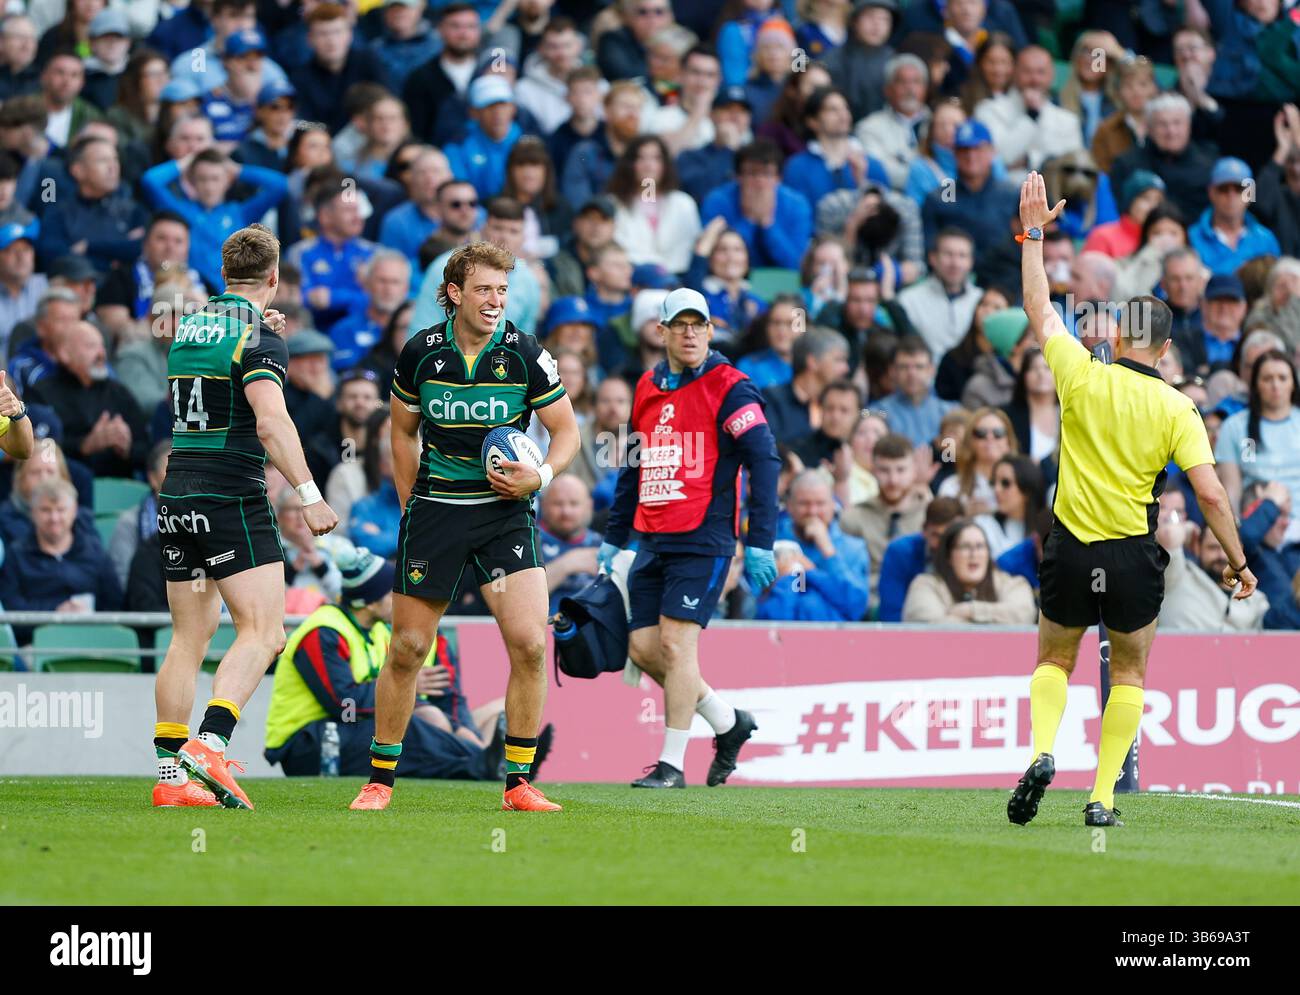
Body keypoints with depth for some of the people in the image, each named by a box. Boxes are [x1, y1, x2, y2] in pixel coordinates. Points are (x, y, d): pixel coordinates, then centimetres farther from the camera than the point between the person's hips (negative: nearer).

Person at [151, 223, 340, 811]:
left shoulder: (187, 328, 13)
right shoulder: (259, 338, -9)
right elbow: (270, 420, -22)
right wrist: (308, 495, -23)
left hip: (177, 496, 7)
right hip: (232, 497, -7)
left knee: (189, 639, 10)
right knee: (263, 632, -8)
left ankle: (171, 773, 5)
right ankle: (209, 746, -26)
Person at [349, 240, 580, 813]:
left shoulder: (524, 353, -5)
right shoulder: (421, 353, -1)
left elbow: (566, 431, 3)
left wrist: (540, 476, -14)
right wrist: (409, 504, 11)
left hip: (505, 511, 0)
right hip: (435, 508, 0)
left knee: (530, 643, -13)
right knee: (408, 647, 0)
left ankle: (518, 783, -2)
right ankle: (380, 780, 14)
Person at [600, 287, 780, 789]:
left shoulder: (729, 387, -6)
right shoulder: (648, 387, 15)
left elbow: (764, 460, -12)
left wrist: (760, 542, -18)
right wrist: (613, 538, 23)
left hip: (703, 540, -7)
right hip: (653, 541, 7)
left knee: (676, 641, -13)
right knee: (643, 647, 2)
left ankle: (672, 764, -7)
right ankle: (729, 722, 21)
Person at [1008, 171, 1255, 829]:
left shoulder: (1083, 378, -6)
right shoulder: (1177, 409, -6)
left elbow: (1039, 309, 8)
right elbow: (1211, 494, -11)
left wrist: (1033, 234, 17)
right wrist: (1238, 563, -1)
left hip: (1070, 551, 1)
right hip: (1134, 557, -1)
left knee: (1053, 661, 18)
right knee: (1129, 675, 16)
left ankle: (1041, 753, -8)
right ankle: (1103, 798, 7)